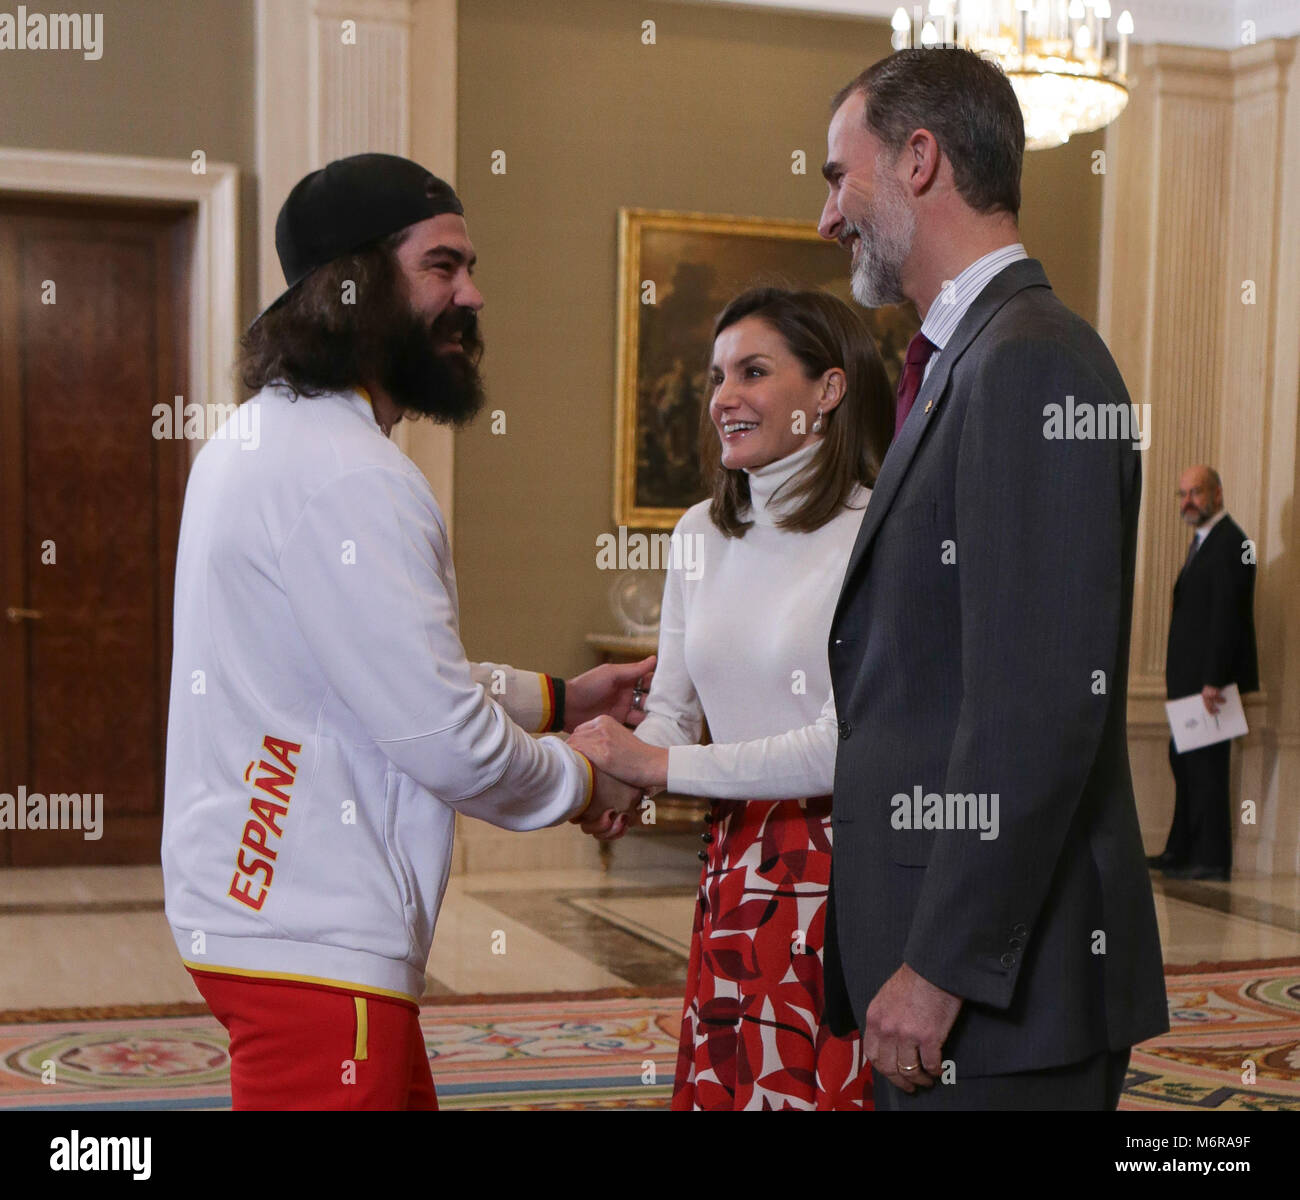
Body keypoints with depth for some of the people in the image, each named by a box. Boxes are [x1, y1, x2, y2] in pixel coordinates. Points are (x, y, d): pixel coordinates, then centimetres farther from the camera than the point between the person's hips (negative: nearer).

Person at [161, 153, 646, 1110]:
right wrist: (583, 786, -3)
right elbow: (443, 737, -21)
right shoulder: (346, 476, -20)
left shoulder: (265, 437, 14)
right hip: (315, 935, -11)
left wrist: (557, 698, 17)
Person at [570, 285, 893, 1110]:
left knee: (830, 1089, 1)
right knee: (724, 1086, 11)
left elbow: (846, 747, -18)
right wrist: (611, 774, -8)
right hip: (734, 870, 6)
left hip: (845, 866, -6)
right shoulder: (702, 533, 10)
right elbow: (672, 710, 14)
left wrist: (658, 763, -15)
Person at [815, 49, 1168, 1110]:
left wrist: (941, 967, -21)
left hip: (1001, 980, -9)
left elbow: (1042, 701, -22)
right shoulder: (964, 362, 15)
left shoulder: (1033, 361, -15)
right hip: (935, 946, 9)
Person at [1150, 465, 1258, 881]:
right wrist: (1181, 676, 16)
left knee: (1206, 764, -7)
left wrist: (1213, 679, -24)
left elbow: (1227, 615, -21)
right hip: (1191, 676, 10)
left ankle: (1212, 859, -2)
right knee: (1183, 761, 15)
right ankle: (1182, 850, 23)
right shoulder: (1203, 540, 18)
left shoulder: (1229, 542, -14)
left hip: (1211, 674, -10)